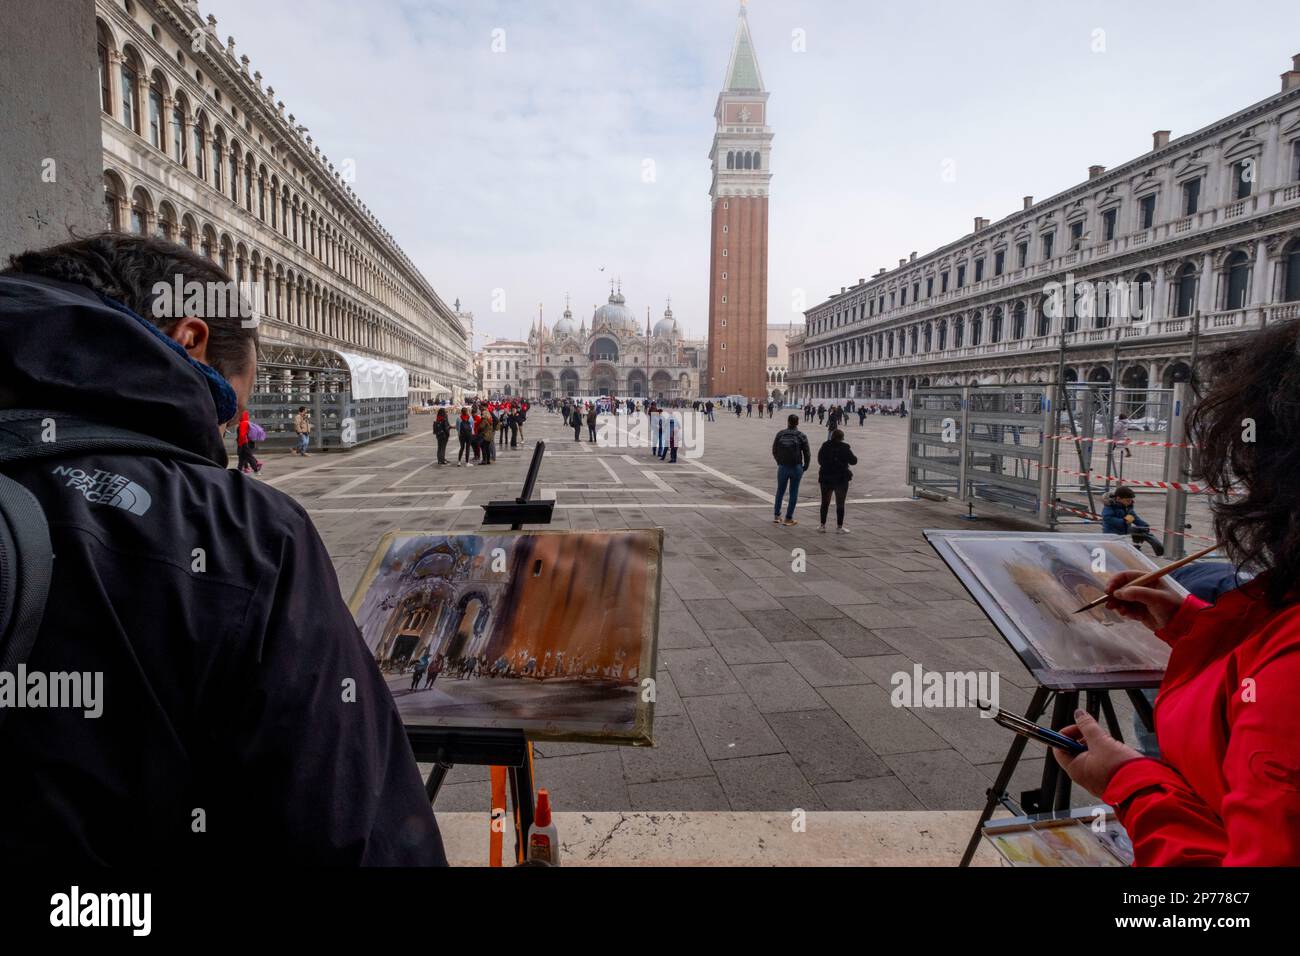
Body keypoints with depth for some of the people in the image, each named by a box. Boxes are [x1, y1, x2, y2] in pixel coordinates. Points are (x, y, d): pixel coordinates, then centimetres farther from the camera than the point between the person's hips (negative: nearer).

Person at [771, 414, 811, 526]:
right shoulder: (801, 436, -6)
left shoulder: (780, 434, -1)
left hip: (782, 467, 2)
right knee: (793, 493, 6)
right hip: (796, 468, -2)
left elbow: (774, 451, 4)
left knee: (780, 491, 17)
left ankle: (776, 516, 18)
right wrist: (805, 467, 8)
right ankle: (789, 518, 8)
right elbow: (807, 454, -6)